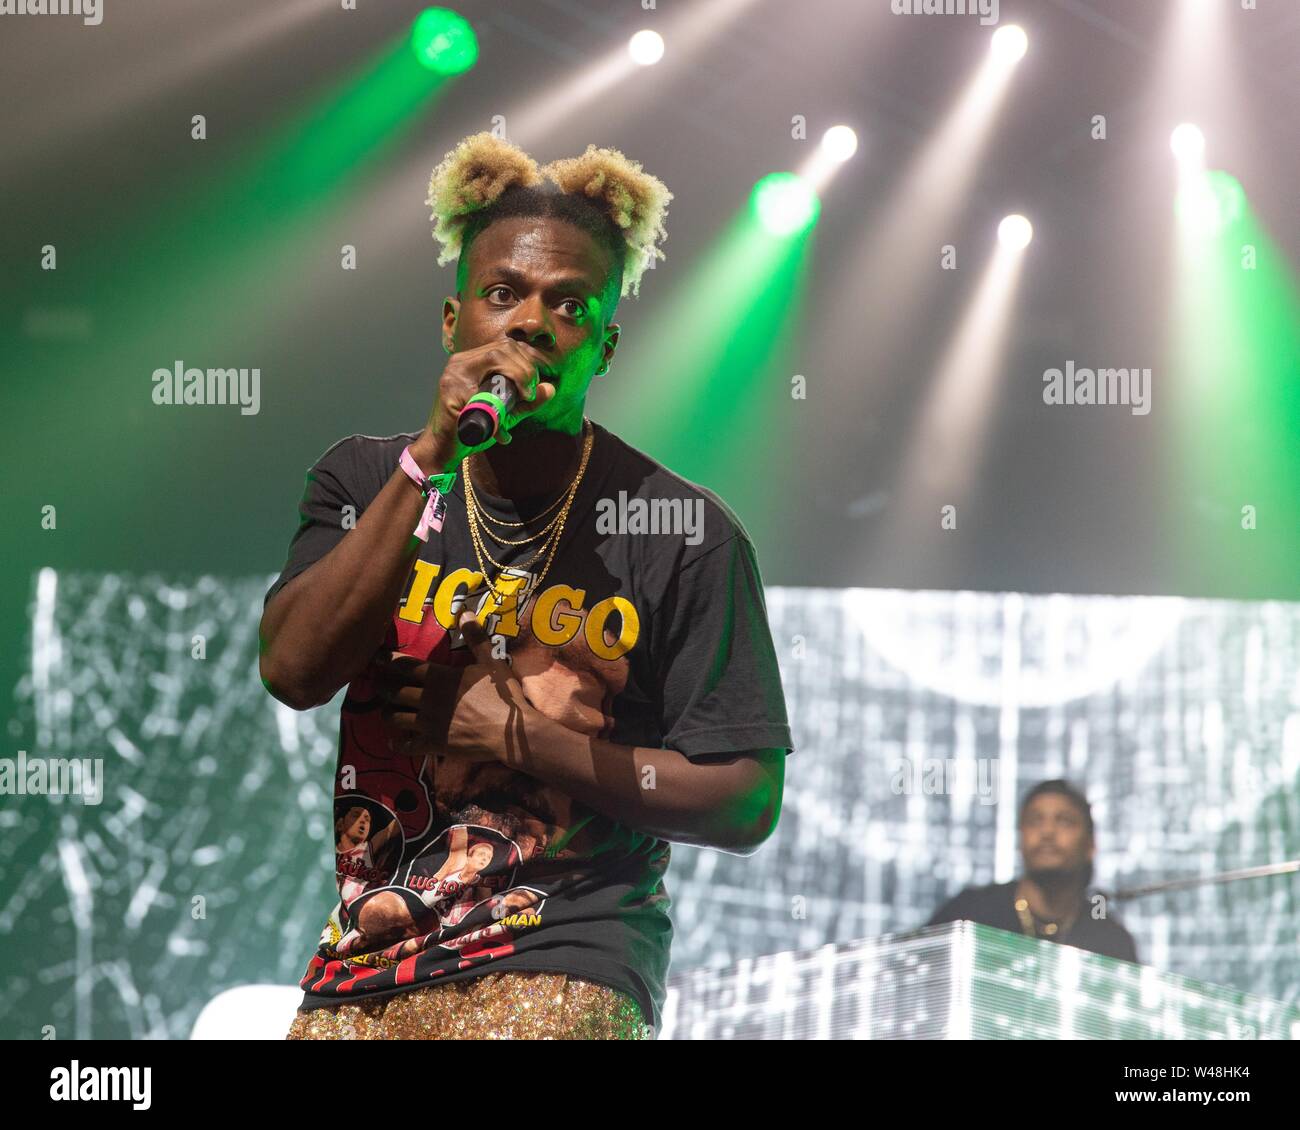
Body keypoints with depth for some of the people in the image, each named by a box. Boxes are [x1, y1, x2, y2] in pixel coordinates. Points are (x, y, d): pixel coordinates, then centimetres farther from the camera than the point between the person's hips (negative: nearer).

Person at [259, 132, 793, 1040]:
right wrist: (429, 461, -14)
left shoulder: (683, 532, -3)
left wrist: (520, 737, -9)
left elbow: (745, 804, -4)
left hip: (566, 961, -3)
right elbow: (293, 671, -9)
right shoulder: (367, 479, 8)